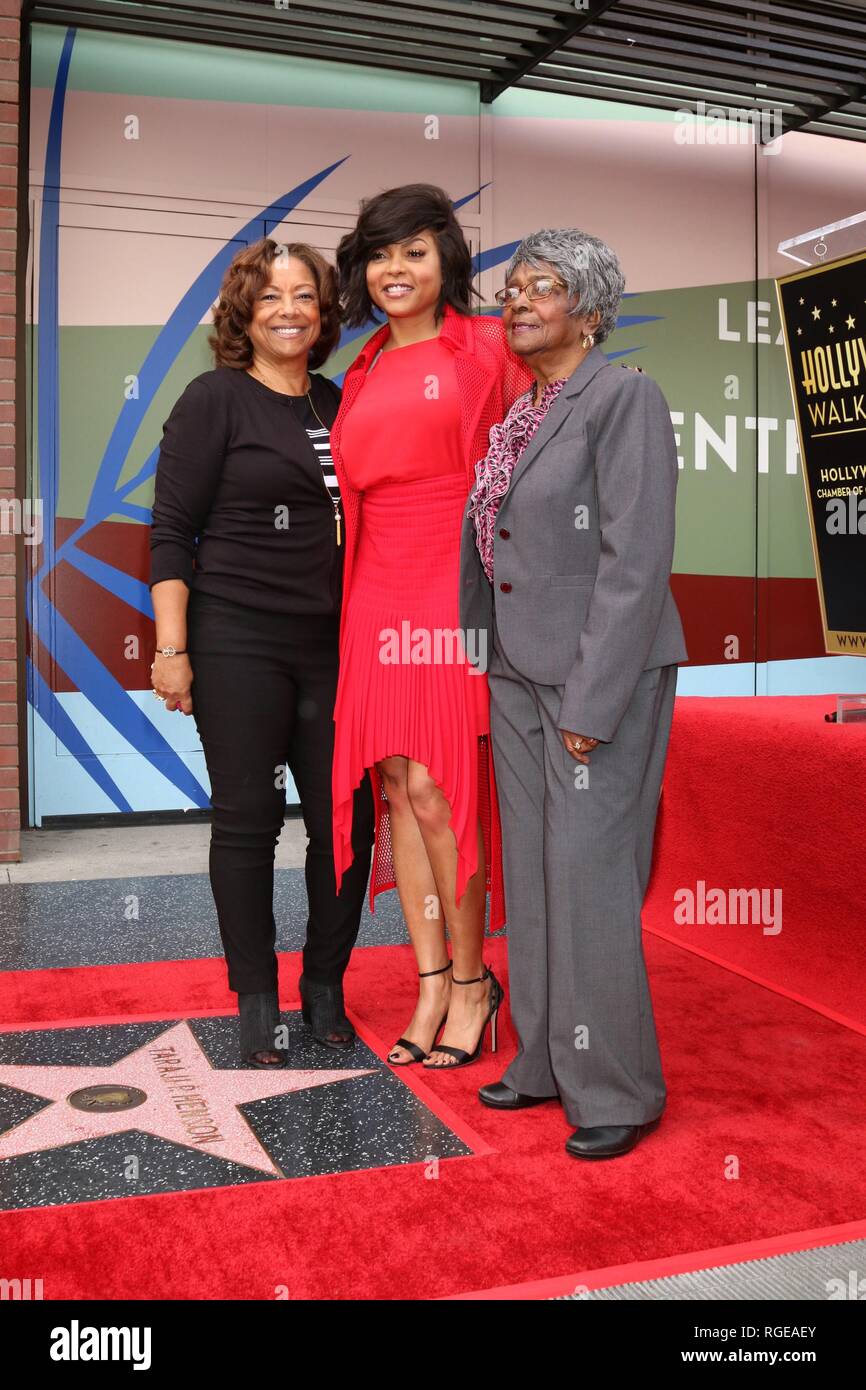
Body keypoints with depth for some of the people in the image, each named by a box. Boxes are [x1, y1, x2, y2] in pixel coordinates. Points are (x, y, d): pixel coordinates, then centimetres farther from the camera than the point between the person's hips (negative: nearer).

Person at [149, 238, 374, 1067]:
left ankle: (325, 989, 22)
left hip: (331, 646, 5)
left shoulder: (337, 405, 13)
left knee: (347, 818, 3)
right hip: (238, 641, -4)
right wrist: (171, 649, -11)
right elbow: (171, 532, -5)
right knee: (248, 820, 2)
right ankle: (256, 1004, 18)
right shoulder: (216, 400, -1)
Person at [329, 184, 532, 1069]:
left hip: (457, 589, -6)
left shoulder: (486, 347, 1)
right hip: (378, 596, 6)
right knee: (396, 787, 4)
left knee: (435, 788, -7)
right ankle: (432, 982, 15)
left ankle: (472, 980, 11)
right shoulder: (362, 376, 18)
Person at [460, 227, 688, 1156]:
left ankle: (617, 1089, 12)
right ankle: (547, 1060, 26)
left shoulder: (625, 397, -11)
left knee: (588, 877, -4)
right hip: (517, 671, 8)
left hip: (600, 674, -8)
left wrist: (592, 702, -20)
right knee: (532, 871, 12)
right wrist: (490, 671, 11)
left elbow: (637, 560, -17)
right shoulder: (517, 413, 13)